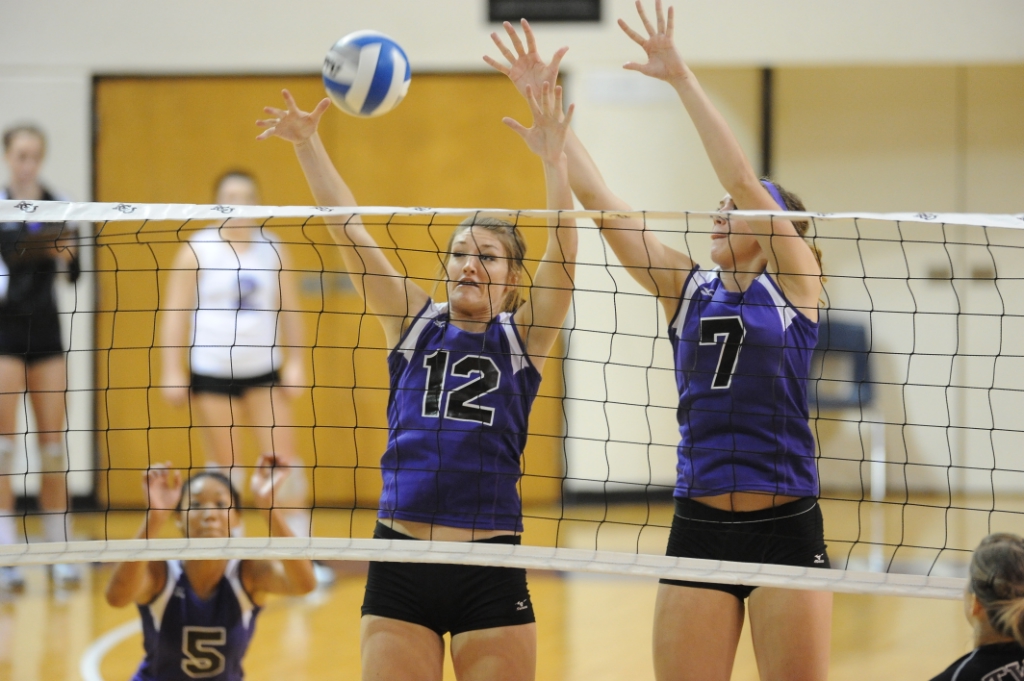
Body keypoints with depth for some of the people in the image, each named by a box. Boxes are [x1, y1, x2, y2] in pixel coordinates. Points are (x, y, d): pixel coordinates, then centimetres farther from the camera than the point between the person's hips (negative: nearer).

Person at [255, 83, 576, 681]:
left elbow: (563, 254, -11)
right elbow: (348, 229, 3)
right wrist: (308, 144, -6)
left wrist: (553, 159, -23)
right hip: (400, 565, 2)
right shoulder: (414, 322, 9)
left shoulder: (523, 337, 4)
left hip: (490, 574, -2)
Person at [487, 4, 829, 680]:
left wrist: (682, 77, -15)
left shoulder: (796, 282, 0)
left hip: (787, 529, -4)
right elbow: (597, 198, 6)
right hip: (699, 529, 4)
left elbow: (742, 178, -12)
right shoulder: (687, 287, 11)